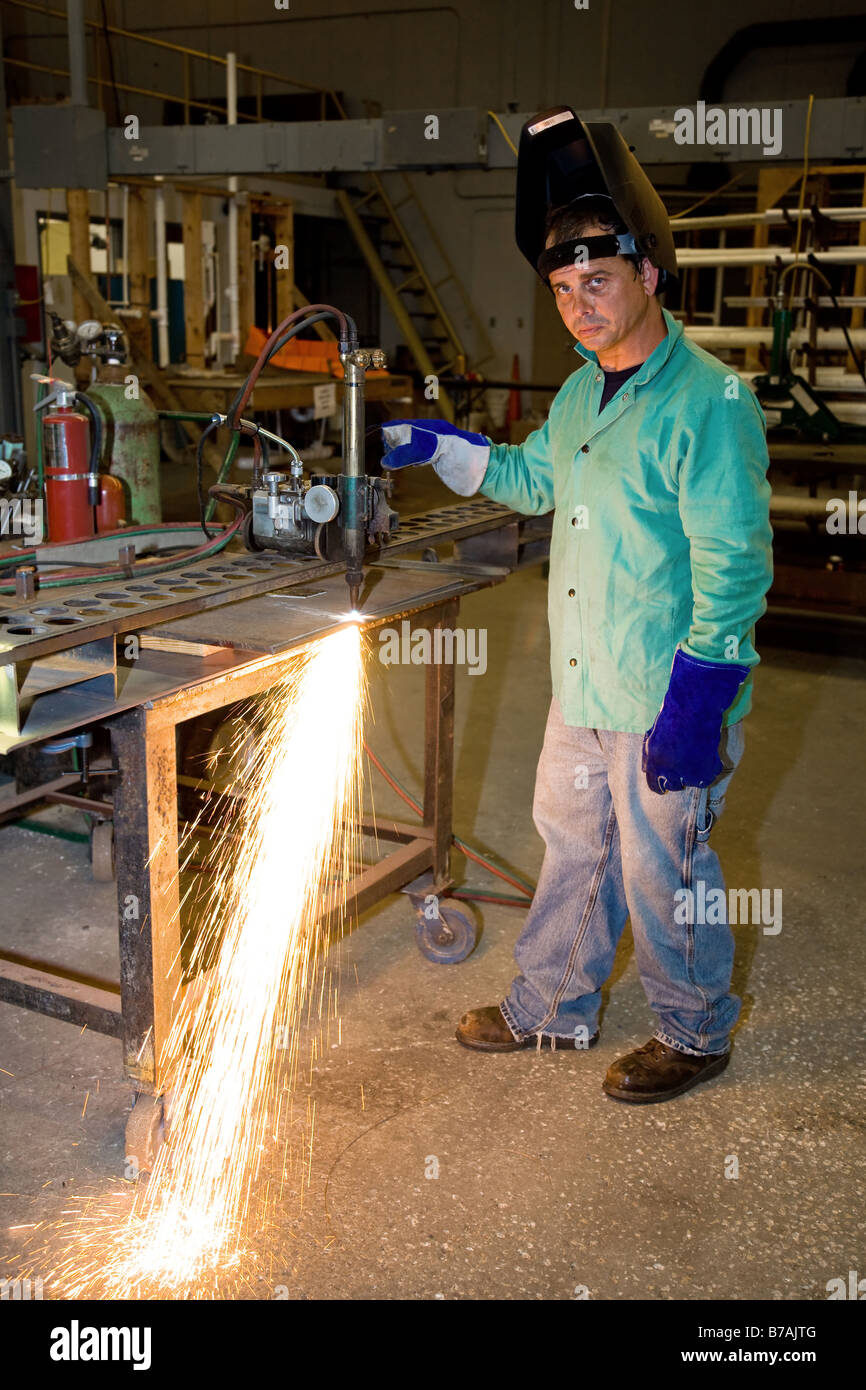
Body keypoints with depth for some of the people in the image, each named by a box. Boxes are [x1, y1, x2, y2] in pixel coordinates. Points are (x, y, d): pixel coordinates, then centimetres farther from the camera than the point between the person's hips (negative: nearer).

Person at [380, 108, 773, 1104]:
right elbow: (529, 477, 28)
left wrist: (694, 711, -22)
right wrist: (428, 445, 17)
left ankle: (696, 1037, 31)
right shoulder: (579, 393, 9)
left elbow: (733, 572, -21)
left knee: (662, 876, 7)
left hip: (665, 705, -8)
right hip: (580, 692, 8)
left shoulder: (708, 402, -18)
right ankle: (553, 1009, 40)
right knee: (572, 849, 20)